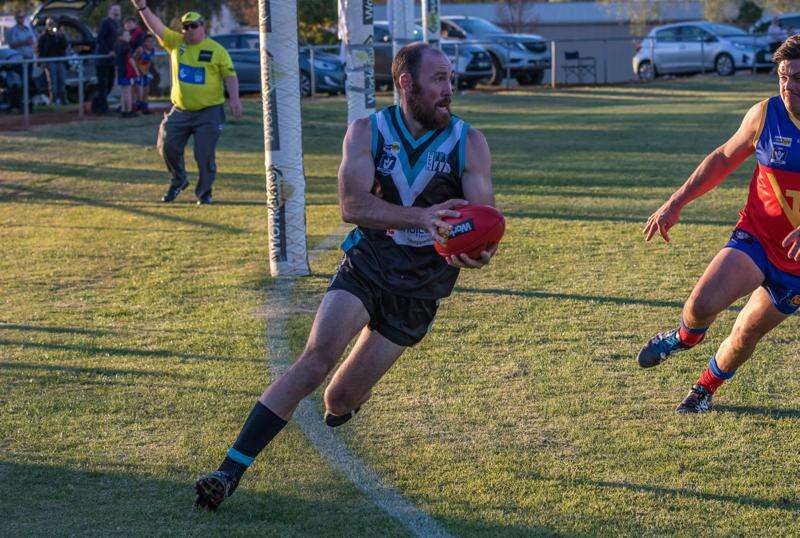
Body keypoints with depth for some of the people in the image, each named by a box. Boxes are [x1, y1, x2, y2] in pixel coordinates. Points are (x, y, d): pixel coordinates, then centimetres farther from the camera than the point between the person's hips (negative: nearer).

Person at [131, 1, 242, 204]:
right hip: (180, 111, 3)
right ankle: (178, 181, 25)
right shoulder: (176, 43, 6)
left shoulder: (216, 50, -1)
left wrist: (234, 97, -17)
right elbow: (156, 27, -2)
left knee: (205, 154, -4)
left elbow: (230, 75, -3)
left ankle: (204, 192, 11)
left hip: (209, 112, -3)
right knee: (168, 146, 1)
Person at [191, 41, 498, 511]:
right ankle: (231, 469, -23)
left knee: (342, 399, 3)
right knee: (318, 357, -25)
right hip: (365, 265, 0)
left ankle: (345, 402, 44)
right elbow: (352, 205, -23)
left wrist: (479, 252, -39)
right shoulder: (367, 132, -7)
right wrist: (423, 216, -40)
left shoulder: (470, 144, -6)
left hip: (420, 290, 1)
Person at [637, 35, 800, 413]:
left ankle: (705, 388, 38)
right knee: (703, 303, -23)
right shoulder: (764, 115, -7)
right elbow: (725, 158, 10)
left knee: (746, 335, 7)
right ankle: (685, 336, 15)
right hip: (755, 237, 1)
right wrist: (676, 203, 6)